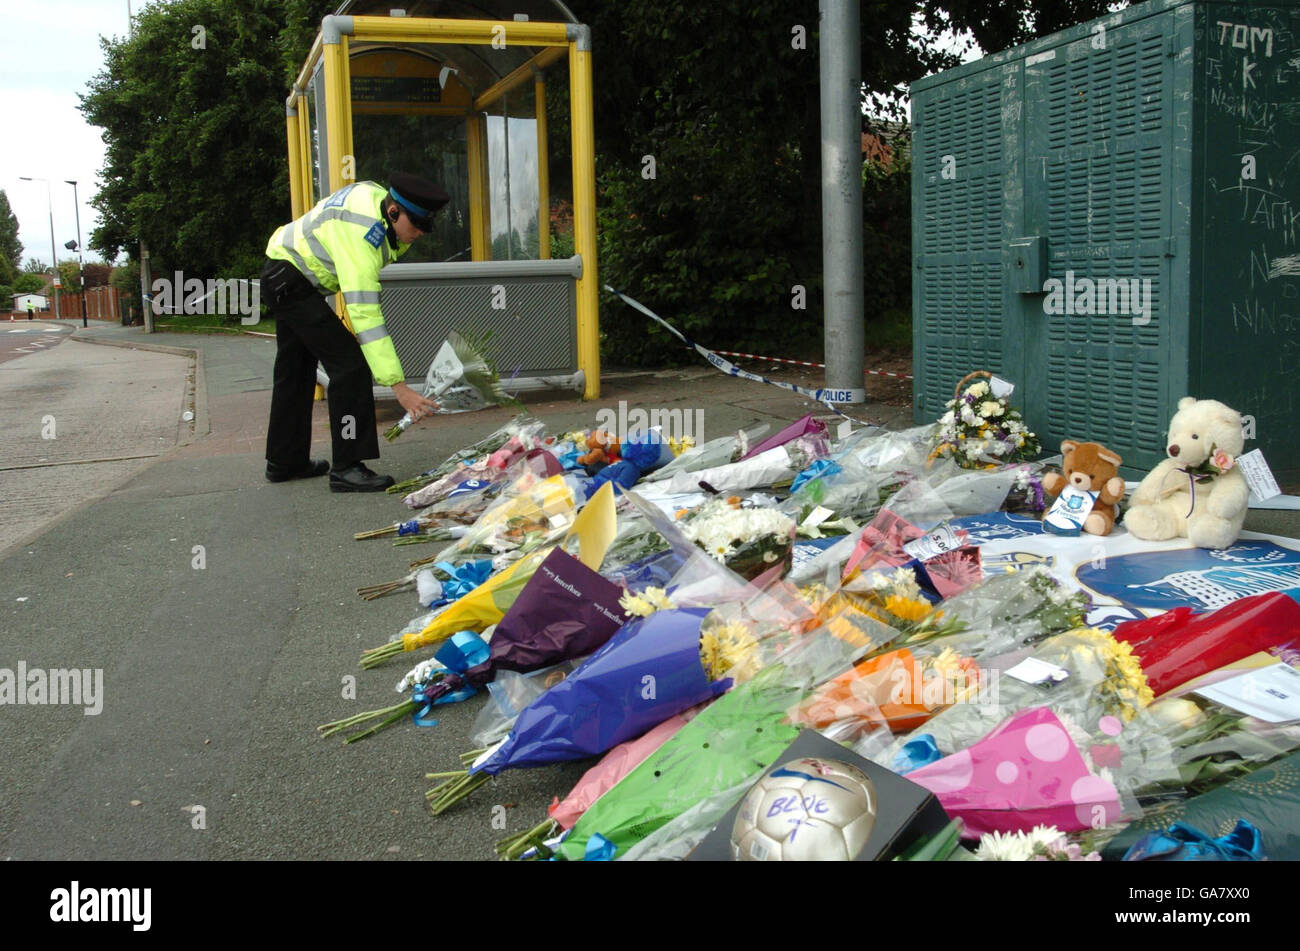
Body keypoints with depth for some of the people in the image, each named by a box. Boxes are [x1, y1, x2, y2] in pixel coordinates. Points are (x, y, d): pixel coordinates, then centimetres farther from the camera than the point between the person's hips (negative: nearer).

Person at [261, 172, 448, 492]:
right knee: (350, 363, -18)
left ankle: (283, 462, 30)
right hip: (290, 280, -10)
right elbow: (365, 314, -41)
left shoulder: (380, 195, -8)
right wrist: (398, 386, -44)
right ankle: (347, 468, -15)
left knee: (296, 370, 18)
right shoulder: (359, 236, -35)